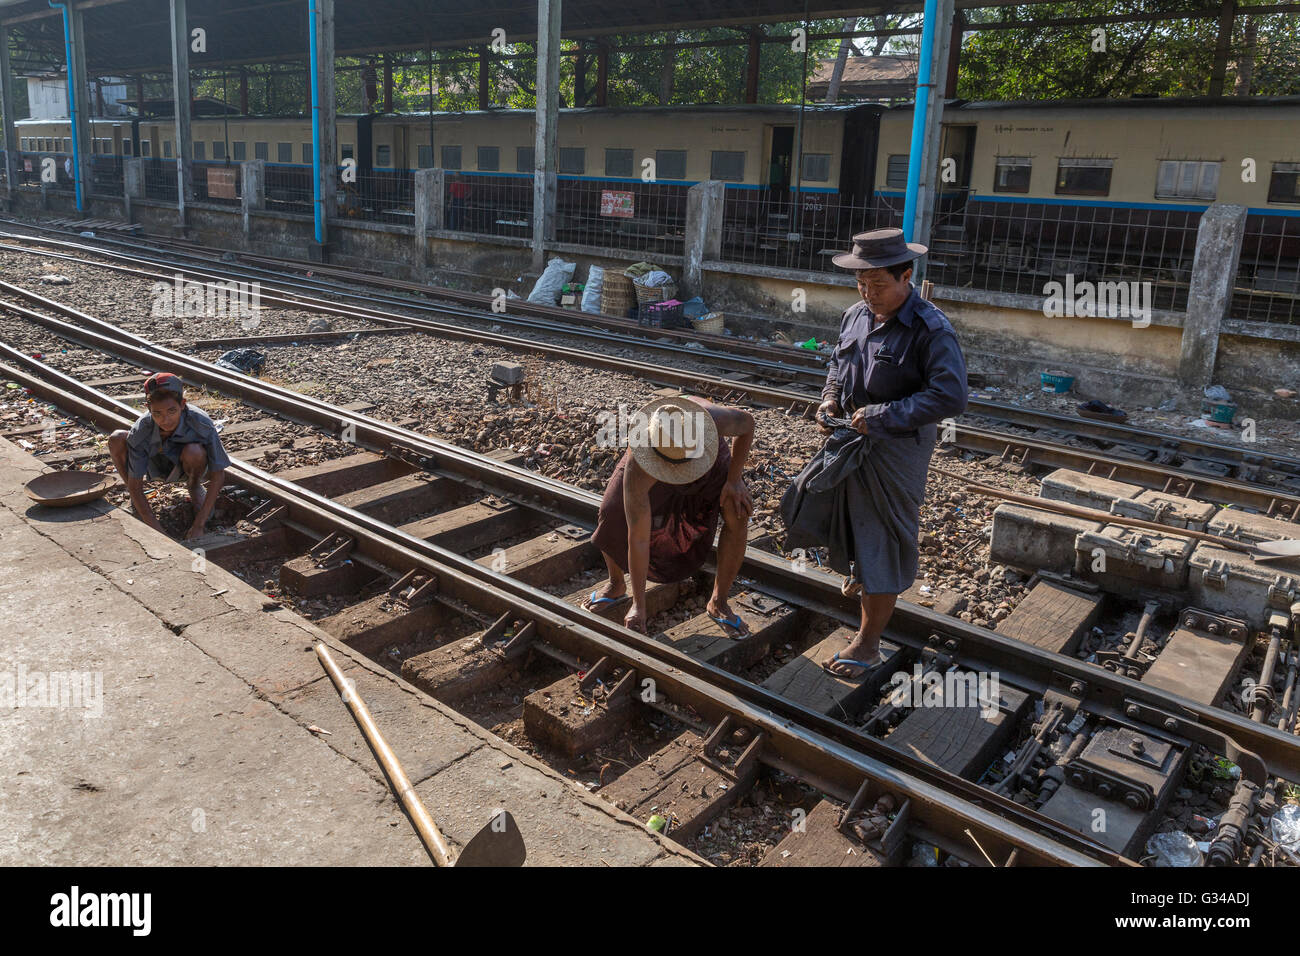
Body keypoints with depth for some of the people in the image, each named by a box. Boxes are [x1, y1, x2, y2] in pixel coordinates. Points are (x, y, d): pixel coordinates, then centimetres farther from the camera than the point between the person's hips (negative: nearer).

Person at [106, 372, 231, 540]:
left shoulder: (201, 423, -35)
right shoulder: (141, 430, -31)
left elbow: (218, 476, -29)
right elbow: (134, 486, -26)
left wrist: (199, 525, -33)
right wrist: (158, 531, -34)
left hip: (187, 464, -1)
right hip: (157, 463, 1)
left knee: (194, 451, -37)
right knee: (116, 439, -25)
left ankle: (194, 488, 1)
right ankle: (135, 502, 0)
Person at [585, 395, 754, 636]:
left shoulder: (711, 419, -46)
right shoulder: (637, 471, -44)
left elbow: (747, 421, -20)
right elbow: (638, 538, -37)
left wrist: (735, 478, -24)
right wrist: (638, 606, -32)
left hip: (713, 457, 1)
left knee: (738, 513, -22)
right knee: (611, 514, -17)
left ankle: (719, 602, -3)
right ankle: (616, 585, 15)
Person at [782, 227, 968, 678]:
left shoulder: (931, 329, -19)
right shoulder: (856, 315, 4)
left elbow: (951, 396, -25)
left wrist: (880, 416, -25)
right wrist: (830, 398, 1)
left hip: (896, 450, -8)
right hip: (848, 439, 8)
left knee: (882, 543, 1)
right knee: (803, 505, 18)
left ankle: (868, 644, 16)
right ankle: (858, 570, 47)